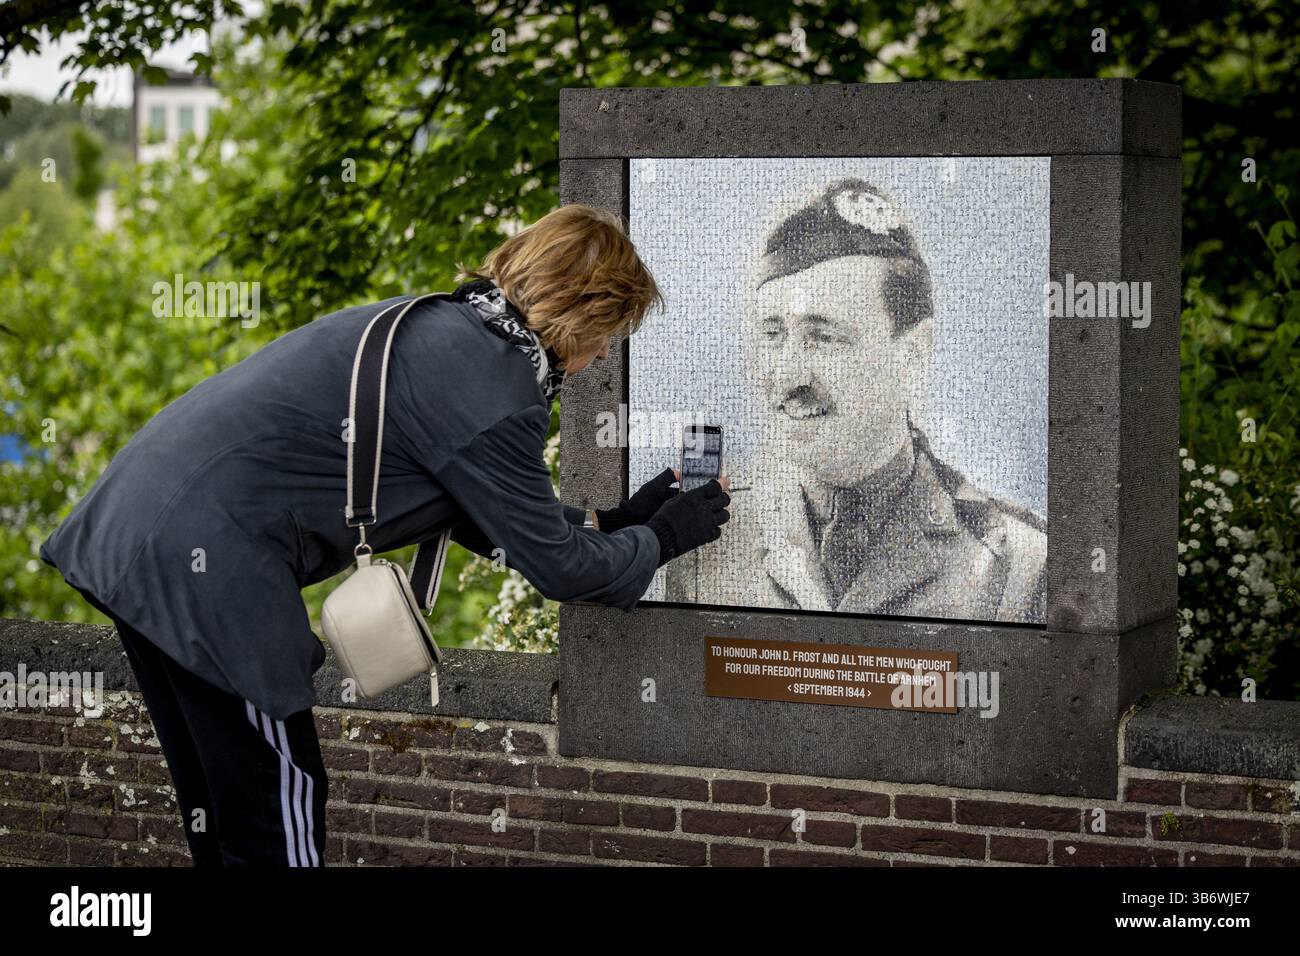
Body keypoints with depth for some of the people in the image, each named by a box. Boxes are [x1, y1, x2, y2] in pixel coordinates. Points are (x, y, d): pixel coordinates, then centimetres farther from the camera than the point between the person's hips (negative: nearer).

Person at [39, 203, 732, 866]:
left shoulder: (439, 324, 15)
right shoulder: (494, 394, -14)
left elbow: (476, 517, 25)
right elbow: (558, 567, -2)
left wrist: (611, 520, 25)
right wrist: (665, 535, 14)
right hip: (205, 564, -10)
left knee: (220, 808, 21)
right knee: (278, 816, 3)